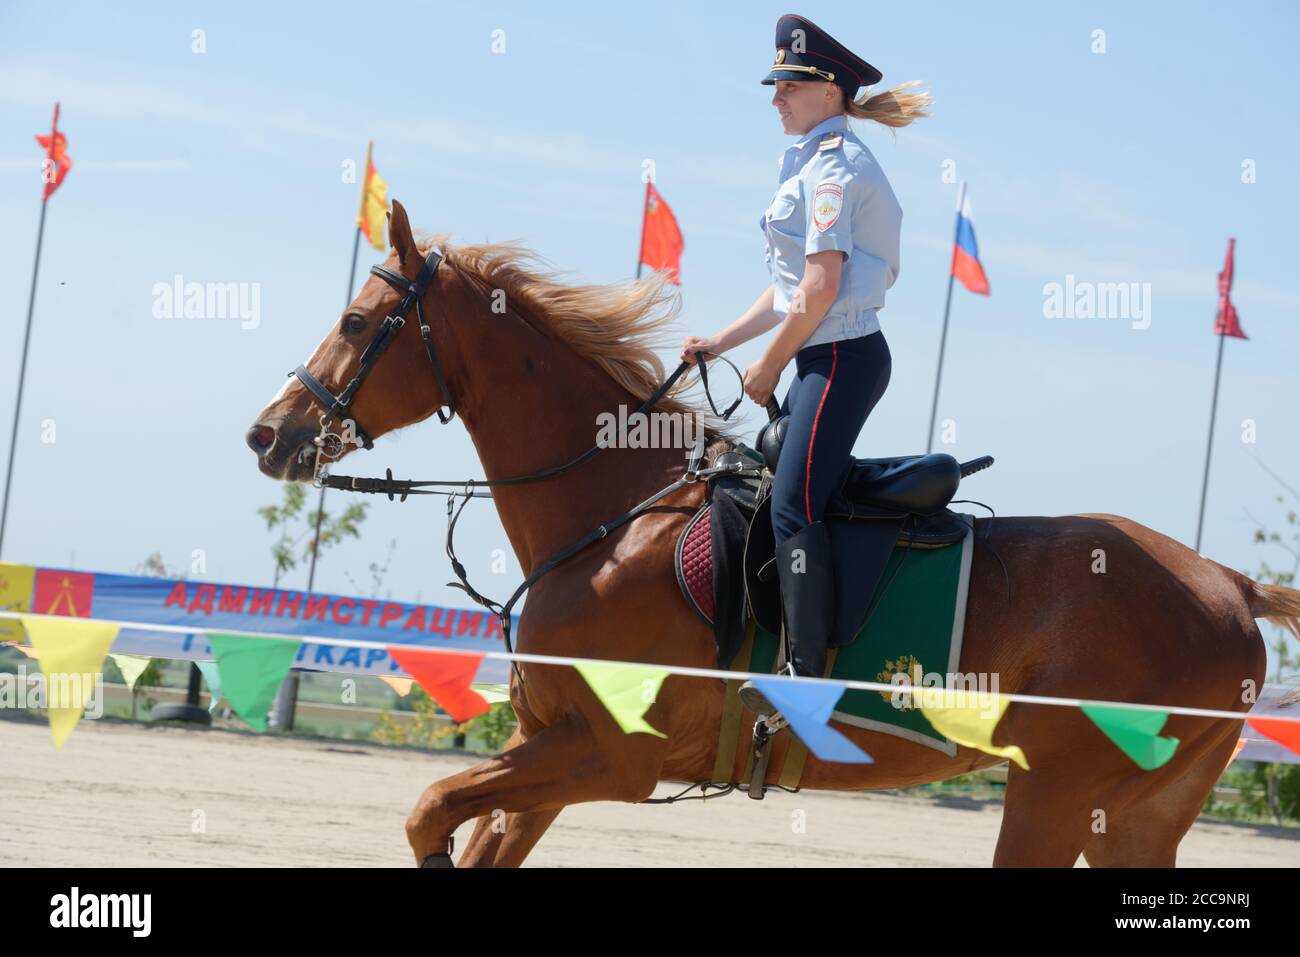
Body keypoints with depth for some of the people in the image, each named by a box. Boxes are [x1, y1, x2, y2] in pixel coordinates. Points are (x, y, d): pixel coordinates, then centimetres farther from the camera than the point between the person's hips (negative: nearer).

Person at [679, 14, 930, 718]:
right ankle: (795, 656, 14)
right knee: (778, 490, 11)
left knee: (792, 505, -17)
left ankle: (809, 677, -20)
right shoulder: (815, 162, 20)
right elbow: (789, 291, 24)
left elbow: (820, 288, -19)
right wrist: (721, 343, 20)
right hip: (827, 359, 11)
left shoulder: (832, 163, -12)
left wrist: (769, 368, -10)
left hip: (842, 357, -11)